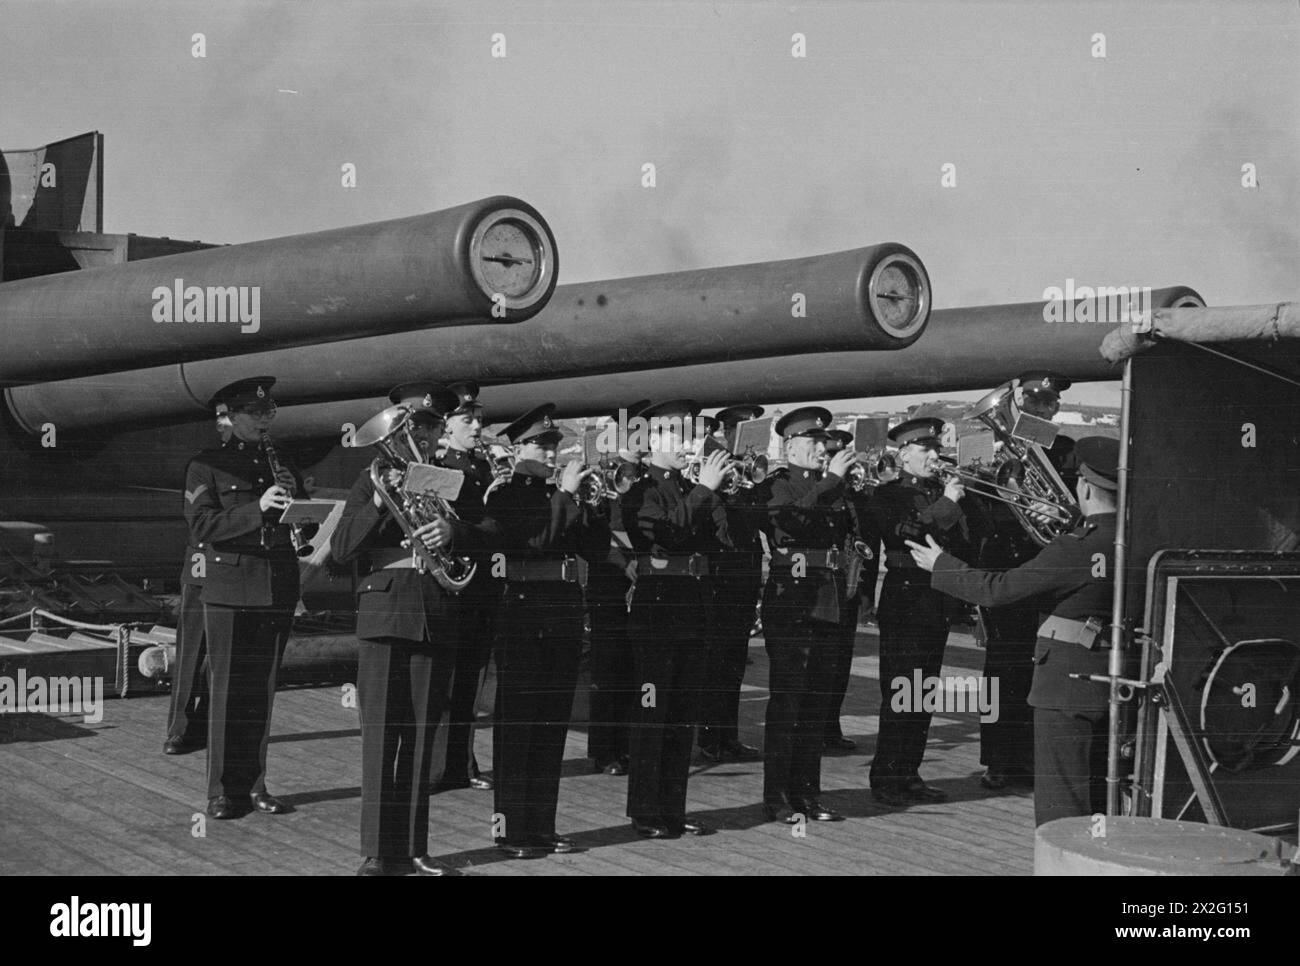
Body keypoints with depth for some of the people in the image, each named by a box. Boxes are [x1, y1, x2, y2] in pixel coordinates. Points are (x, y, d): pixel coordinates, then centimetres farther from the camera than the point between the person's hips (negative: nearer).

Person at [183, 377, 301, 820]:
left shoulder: (282, 464, 17)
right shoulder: (206, 466, 2)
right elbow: (202, 527, -10)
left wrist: (295, 494, -2)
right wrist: (257, 508, -19)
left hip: (278, 590, 4)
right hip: (229, 591, -4)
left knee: (263, 692, 7)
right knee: (227, 692, -2)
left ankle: (255, 785, 14)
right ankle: (224, 791, 4)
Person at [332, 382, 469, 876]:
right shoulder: (373, 478, 10)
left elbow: (486, 537, 3)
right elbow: (341, 549, 0)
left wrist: (454, 530, -18)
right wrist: (378, 502, -13)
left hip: (438, 618, 2)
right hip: (384, 611, -2)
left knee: (421, 737, 5)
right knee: (380, 736, -6)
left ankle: (413, 848, 12)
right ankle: (377, 853, -2)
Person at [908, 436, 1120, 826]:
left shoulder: (1078, 548, -19)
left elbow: (997, 589, -14)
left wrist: (941, 565, 0)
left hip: (1069, 679, -7)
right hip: (1114, 679, 7)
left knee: (1060, 801, 0)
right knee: (1101, 797, 18)